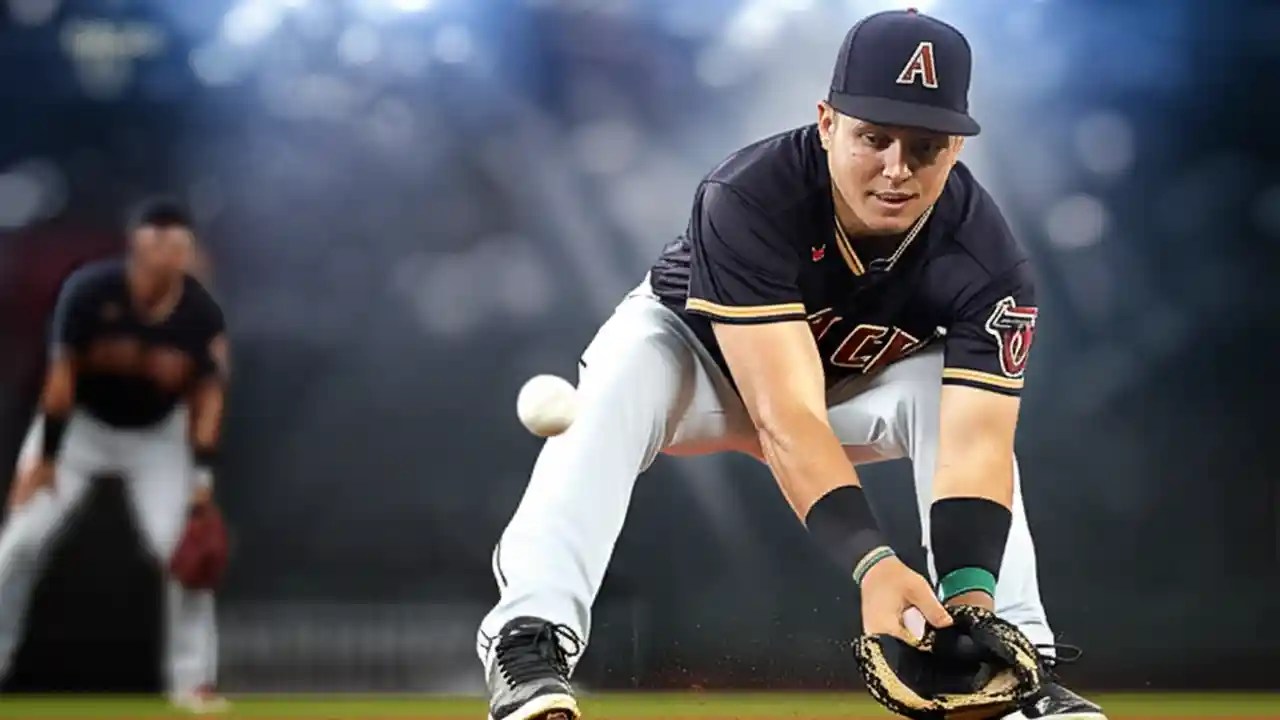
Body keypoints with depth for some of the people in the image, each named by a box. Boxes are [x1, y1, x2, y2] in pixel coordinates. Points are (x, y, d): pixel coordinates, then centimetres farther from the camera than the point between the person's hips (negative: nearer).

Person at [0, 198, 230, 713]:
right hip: (80, 425, -1)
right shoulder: (89, 290, -25)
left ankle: (192, 681, 3)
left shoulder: (203, 314, -19)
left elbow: (207, 396, -10)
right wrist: (45, 458, -16)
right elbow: (62, 376, -19)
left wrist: (201, 476, -17)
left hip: (157, 438, 1)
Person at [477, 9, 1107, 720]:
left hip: (858, 381, 3)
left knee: (961, 402, -26)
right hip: (694, 347, -2)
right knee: (620, 380, -35)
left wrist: (969, 600, -56)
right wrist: (872, 562, -61)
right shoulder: (748, 199, -40)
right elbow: (786, 419, -47)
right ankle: (530, 643, -40)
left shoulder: (989, 262, -30)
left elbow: (974, 449, -37)